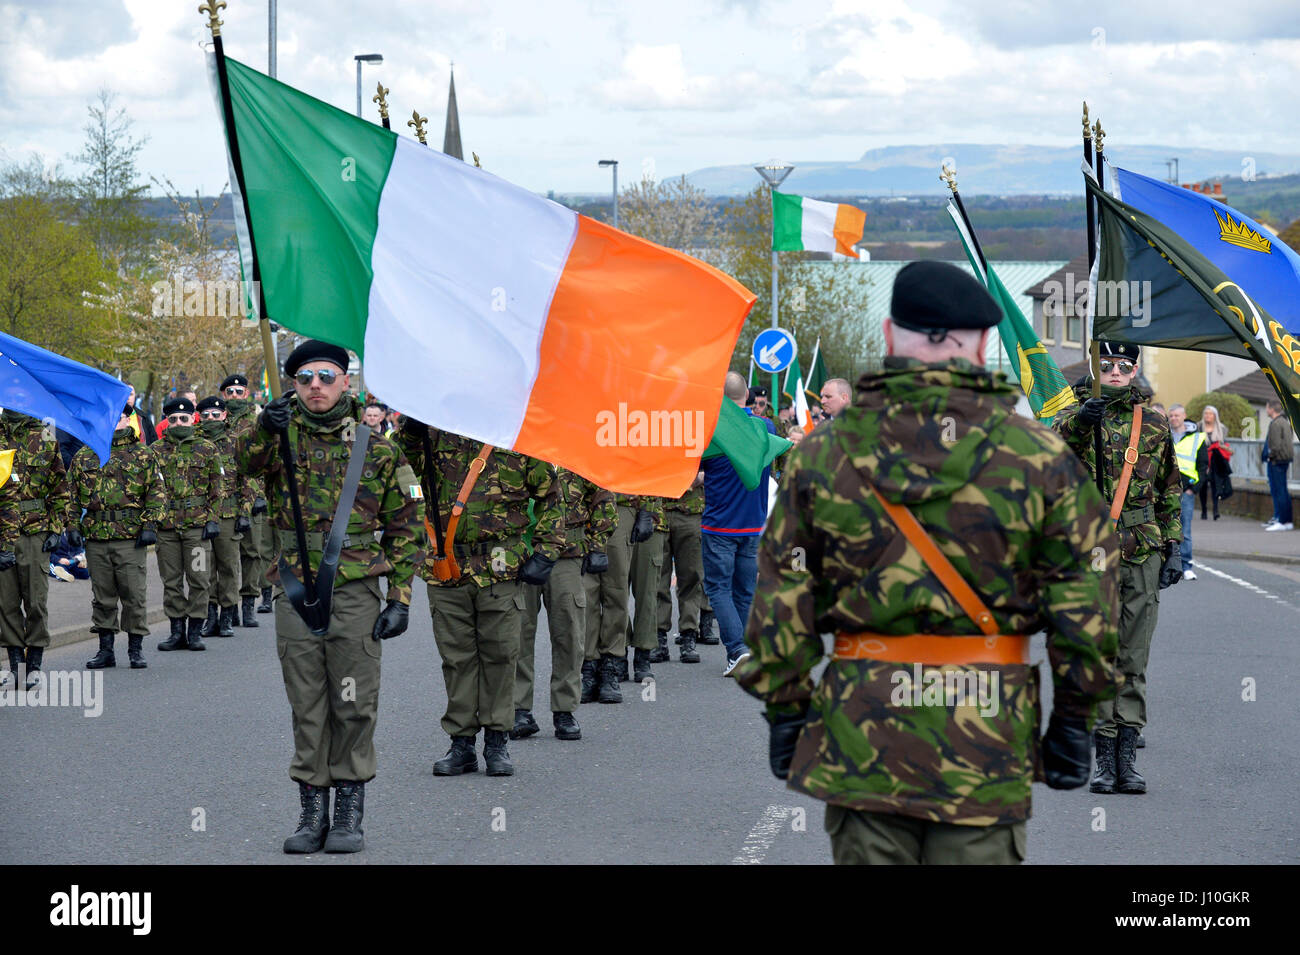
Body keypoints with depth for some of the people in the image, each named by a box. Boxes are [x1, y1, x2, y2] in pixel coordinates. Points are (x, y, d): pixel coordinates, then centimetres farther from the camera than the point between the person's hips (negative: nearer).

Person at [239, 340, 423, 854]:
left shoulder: (377, 450, 5)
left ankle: (350, 813, 10)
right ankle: (312, 813, 14)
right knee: (307, 709, 6)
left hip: (355, 594, -1)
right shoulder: (283, 439, 5)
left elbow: (405, 526, 6)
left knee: (354, 706, 1)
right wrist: (265, 428, -39)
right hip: (295, 594, 1)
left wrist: (400, 598, -1)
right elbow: (247, 460, -17)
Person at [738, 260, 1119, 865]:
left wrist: (784, 711, 10)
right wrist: (1074, 719, 7)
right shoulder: (1040, 457, -1)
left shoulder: (823, 453, 1)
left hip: (858, 731, 1)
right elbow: (1084, 601, -1)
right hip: (987, 740, -1)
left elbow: (781, 600, 1)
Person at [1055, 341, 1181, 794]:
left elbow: (1170, 493, 17)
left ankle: (1127, 756, 8)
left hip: (1142, 557, 2)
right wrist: (1081, 418, -32)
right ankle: (1104, 757, 4)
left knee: (1133, 660, 3)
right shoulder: (1075, 417, 5)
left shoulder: (1155, 426, 12)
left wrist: (1173, 547, 11)